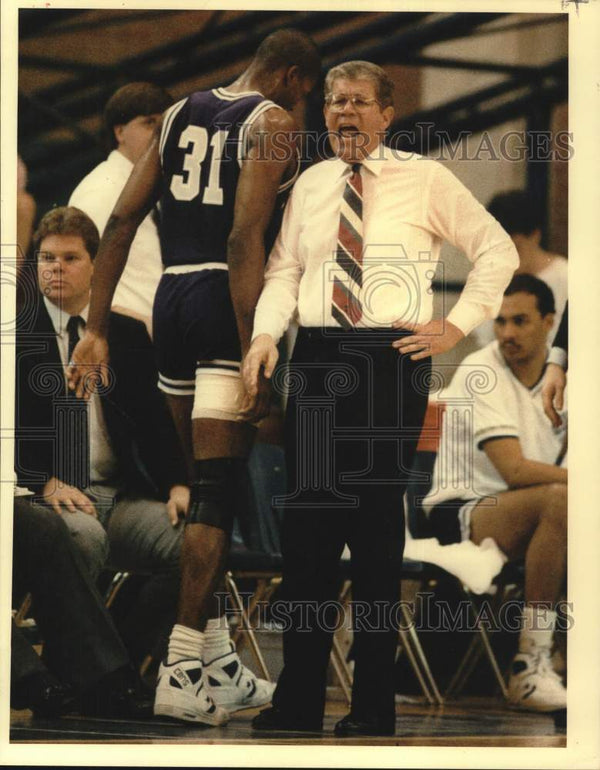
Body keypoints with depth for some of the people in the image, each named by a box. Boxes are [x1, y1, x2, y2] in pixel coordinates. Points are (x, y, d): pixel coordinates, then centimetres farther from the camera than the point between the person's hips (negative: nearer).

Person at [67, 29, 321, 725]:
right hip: (227, 302, -7)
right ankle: (182, 671, -10)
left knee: (209, 482, 16)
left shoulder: (181, 113, 16)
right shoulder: (273, 123, -5)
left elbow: (122, 220, 11)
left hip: (171, 298, 7)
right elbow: (245, 240, -17)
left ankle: (212, 658, 21)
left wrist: (95, 328, 10)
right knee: (217, 490, -6)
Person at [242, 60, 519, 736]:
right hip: (316, 358, 4)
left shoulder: (424, 179, 2)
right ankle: (297, 699, 5)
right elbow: (283, 270, 12)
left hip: (391, 358, -4)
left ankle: (373, 703, 2)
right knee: (306, 522, 0)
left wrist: (459, 325, -2)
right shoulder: (309, 185, 14)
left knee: (377, 523, -4)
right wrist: (265, 332, -5)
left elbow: (498, 250, 6)